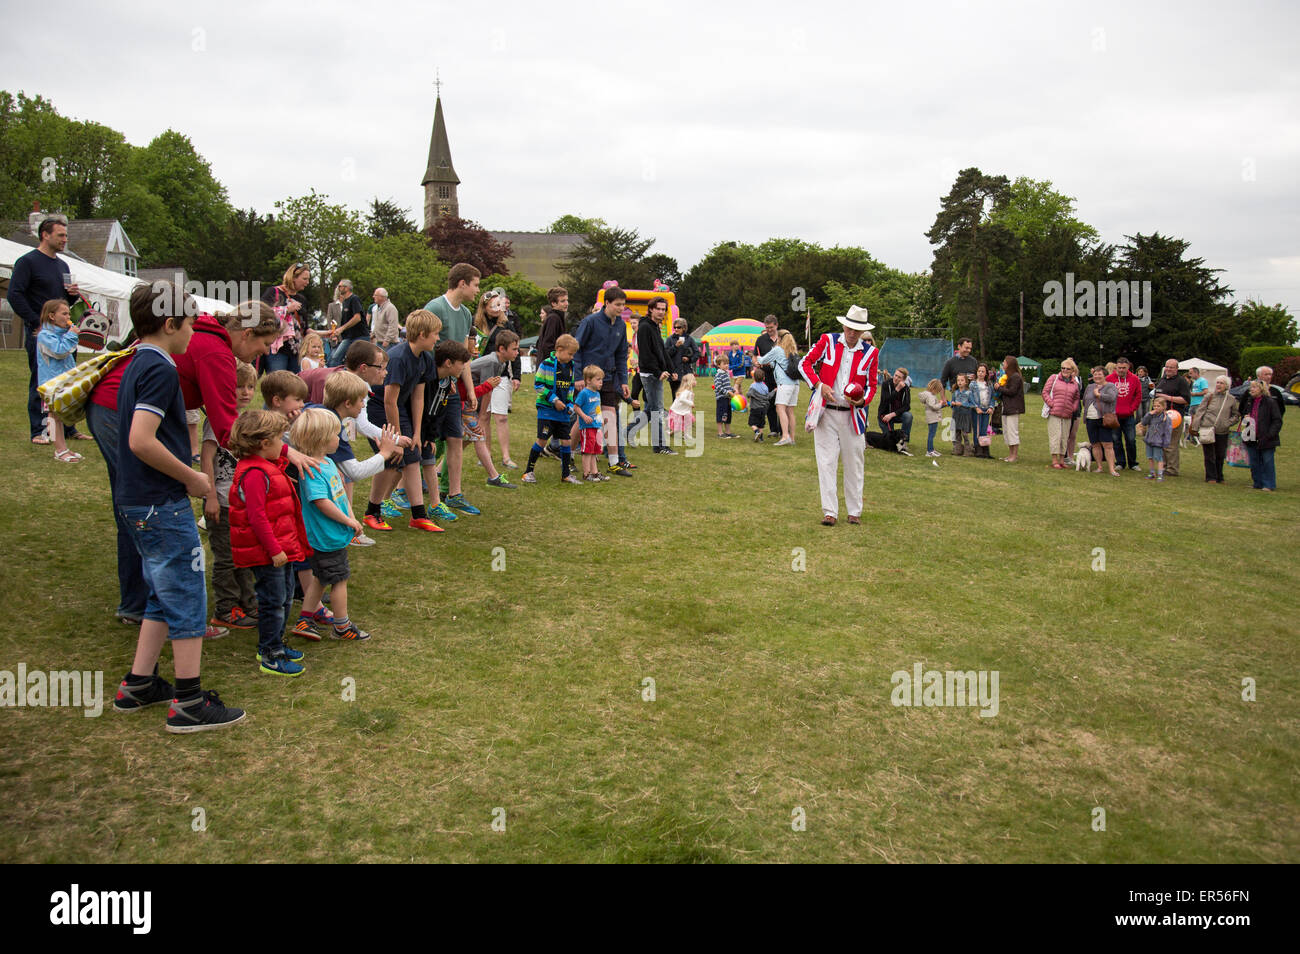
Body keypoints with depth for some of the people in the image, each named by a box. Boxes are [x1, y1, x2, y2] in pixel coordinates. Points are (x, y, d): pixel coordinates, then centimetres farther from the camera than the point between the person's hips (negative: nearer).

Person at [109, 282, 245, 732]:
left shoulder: (136, 367, 15)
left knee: (163, 598, 19)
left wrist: (184, 475, 18)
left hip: (140, 504, 10)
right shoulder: (160, 370, -16)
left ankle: (137, 685, 25)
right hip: (163, 506, -10)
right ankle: (190, 703, 3)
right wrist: (191, 476, -16)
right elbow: (142, 441, -26)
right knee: (188, 601, -3)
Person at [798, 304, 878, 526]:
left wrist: (863, 400, -12)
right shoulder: (827, 341, 1)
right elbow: (805, 363, 4)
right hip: (826, 413, -1)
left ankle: (855, 511, 20)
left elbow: (871, 385, 9)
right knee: (826, 462, -3)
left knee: (853, 464, 8)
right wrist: (819, 384, -12)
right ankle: (830, 512, 3)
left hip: (853, 416, 1)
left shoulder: (870, 353, 3)